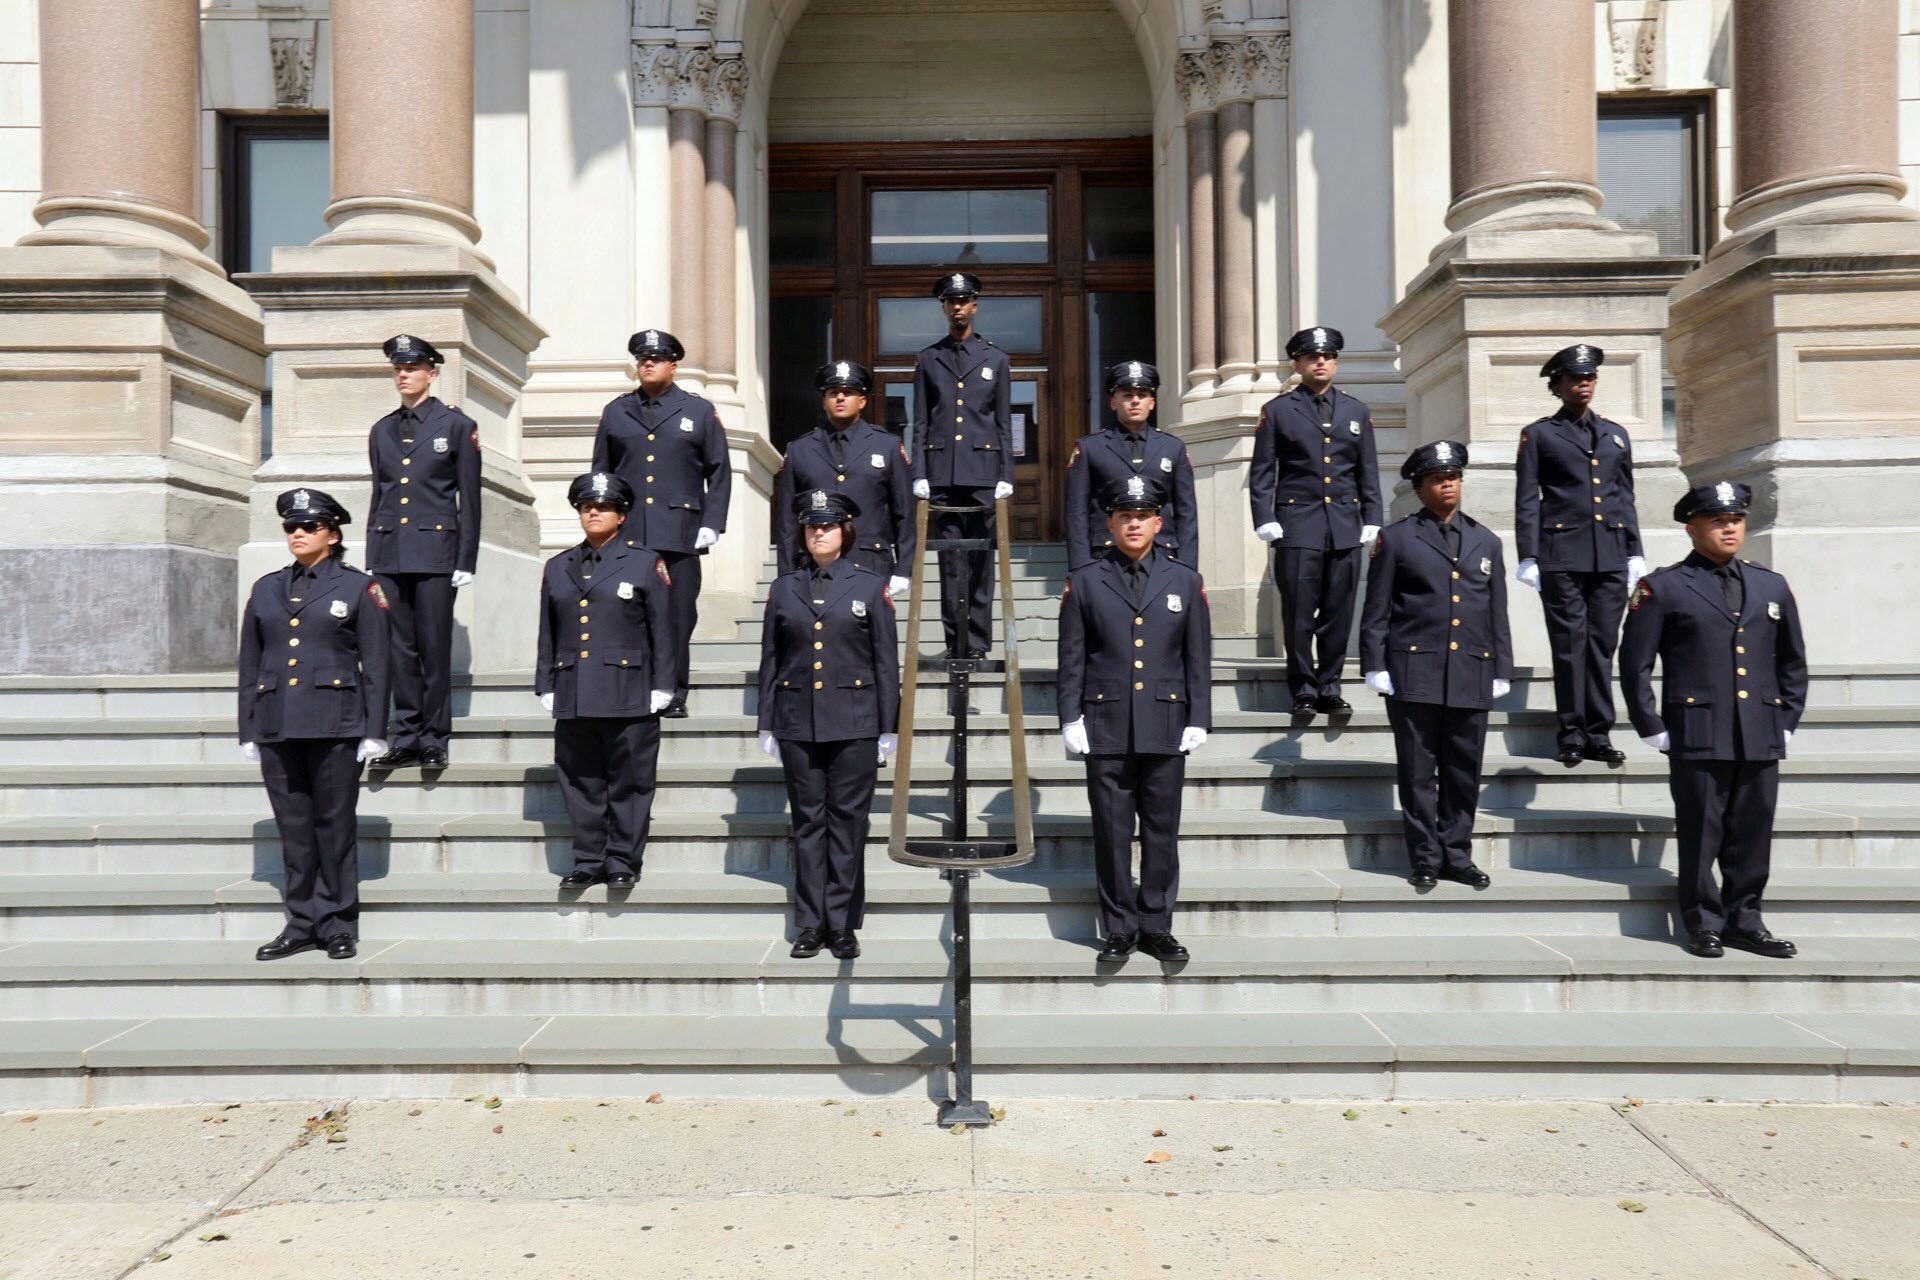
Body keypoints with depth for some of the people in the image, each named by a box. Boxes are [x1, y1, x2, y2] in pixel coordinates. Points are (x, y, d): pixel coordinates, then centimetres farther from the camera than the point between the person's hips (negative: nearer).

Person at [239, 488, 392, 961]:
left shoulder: (359, 588, 3)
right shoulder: (265, 589, 14)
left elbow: (375, 665, 0)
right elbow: (249, 665, 15)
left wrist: (374, 732, -5)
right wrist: (248, 732, 10)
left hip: (335, 725, -4)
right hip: (277, 727, 4)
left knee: (336, 825, 1)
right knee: (293, 828, 8)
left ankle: (338, 925, 11)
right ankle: (302, 924, 17)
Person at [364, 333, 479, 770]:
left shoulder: (456, 425, 2)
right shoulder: (381, 431, 15)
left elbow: (469, 500, 0)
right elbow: (378, 497, 18)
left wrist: (465, 561, -6)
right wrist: (372, 559, 13)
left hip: (435, 552, -4)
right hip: (390, 553, 4)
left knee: (435, 648, -2)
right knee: (399, 649, 5)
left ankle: (435, 740, 5)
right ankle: (406, 738, 12)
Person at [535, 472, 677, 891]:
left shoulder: (646, 563, 3)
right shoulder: (557, 567, 15)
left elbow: (663, 631, 1)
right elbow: (548, 635, 17)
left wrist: (661, 688, -4)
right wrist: (546, 687, 11)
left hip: (630, 698, -4)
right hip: (573, 699, 4)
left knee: (628, 783, 1)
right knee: (581, 783, 8)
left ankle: (623, 862, 11)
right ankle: (588, 860, 17)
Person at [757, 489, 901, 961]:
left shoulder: (871, 586, 4)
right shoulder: (783, 588, 9)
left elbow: (887, 662, 3)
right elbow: (770, 661, 11)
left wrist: (888, 728, -1)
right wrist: (767, 725, 6)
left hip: (854, 724, -2)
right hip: (797, 723, 2)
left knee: (848, 822, 2)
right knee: (808, 822, 6)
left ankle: (843, 925, 11)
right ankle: (810, 924, 14)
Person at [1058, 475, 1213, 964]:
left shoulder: (1185, 581, 9)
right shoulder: (1084, 582, 5)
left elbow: (1198, 658, 8)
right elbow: (1072, 658, 4)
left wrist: (1198, 720, 1)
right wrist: (1071, 719, -3)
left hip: (1166, 727, 1)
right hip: (1106, 728, -1)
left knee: (1162, 830, 7)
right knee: (1112, 831, 3)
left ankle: (1157, 927, 19)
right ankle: (1119, 929, 14)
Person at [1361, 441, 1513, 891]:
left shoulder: (1486, 541, 16)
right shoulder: (1396, 538, 5)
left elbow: (1498, 614, 17)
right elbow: (1376, 612, 3)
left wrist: (1501, 670, 12)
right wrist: (1375, 668, -4)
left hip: (1472, 676, 3)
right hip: (1414, 675, -3)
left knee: (1464, 771, 6)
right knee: (1418, 772, 1)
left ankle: (1457, 856, 17)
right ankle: (1425, 859, 10)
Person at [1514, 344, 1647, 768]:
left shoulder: (1616, 435, 18)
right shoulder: (1539, 435, 6)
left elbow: (1626, 499, 19)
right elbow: (1527, 501, 2)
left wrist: (1635, 553, 13)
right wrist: (1528, 556, -5)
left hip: (1611, 558, 4)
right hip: (1562, 557, -4)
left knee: (1603, 643, 4)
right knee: (1569, 645, -3)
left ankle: (1598, 734, 9)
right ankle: (1571, 734, 4)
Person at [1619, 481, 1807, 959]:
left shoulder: (1772, 587, 14)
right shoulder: (1662, 588, 0)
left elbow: (1793, 660, 21)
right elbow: (1634, 664, -1)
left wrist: (1787, 721, 13)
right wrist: (1652, 729, -3)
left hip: (1762, 739, 4)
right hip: (1698, 738, -4)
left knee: (1754, 835, 9)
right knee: (1700, 835, 2)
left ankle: (1745, 921, 22)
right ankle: (1703, 924, 15)